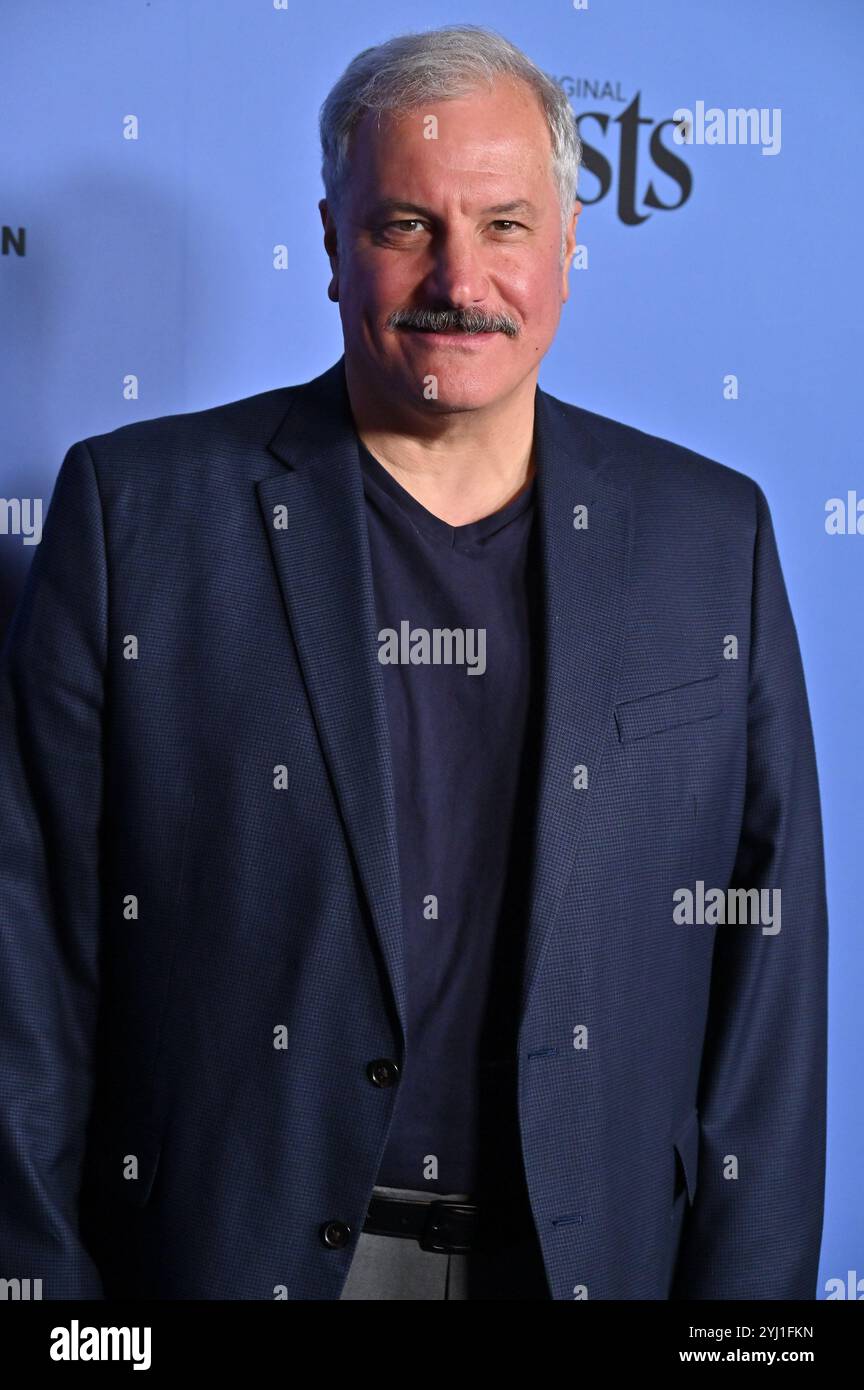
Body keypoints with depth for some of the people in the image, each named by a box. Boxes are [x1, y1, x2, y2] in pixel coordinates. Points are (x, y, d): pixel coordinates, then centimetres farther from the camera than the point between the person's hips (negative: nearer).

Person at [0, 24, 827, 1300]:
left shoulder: (714, 537, 0)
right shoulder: (135, 508, -6)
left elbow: (765, 956, 1)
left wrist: (745, 1285, -1)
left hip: (597, 1250, 2)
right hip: (230, 1248, -1)